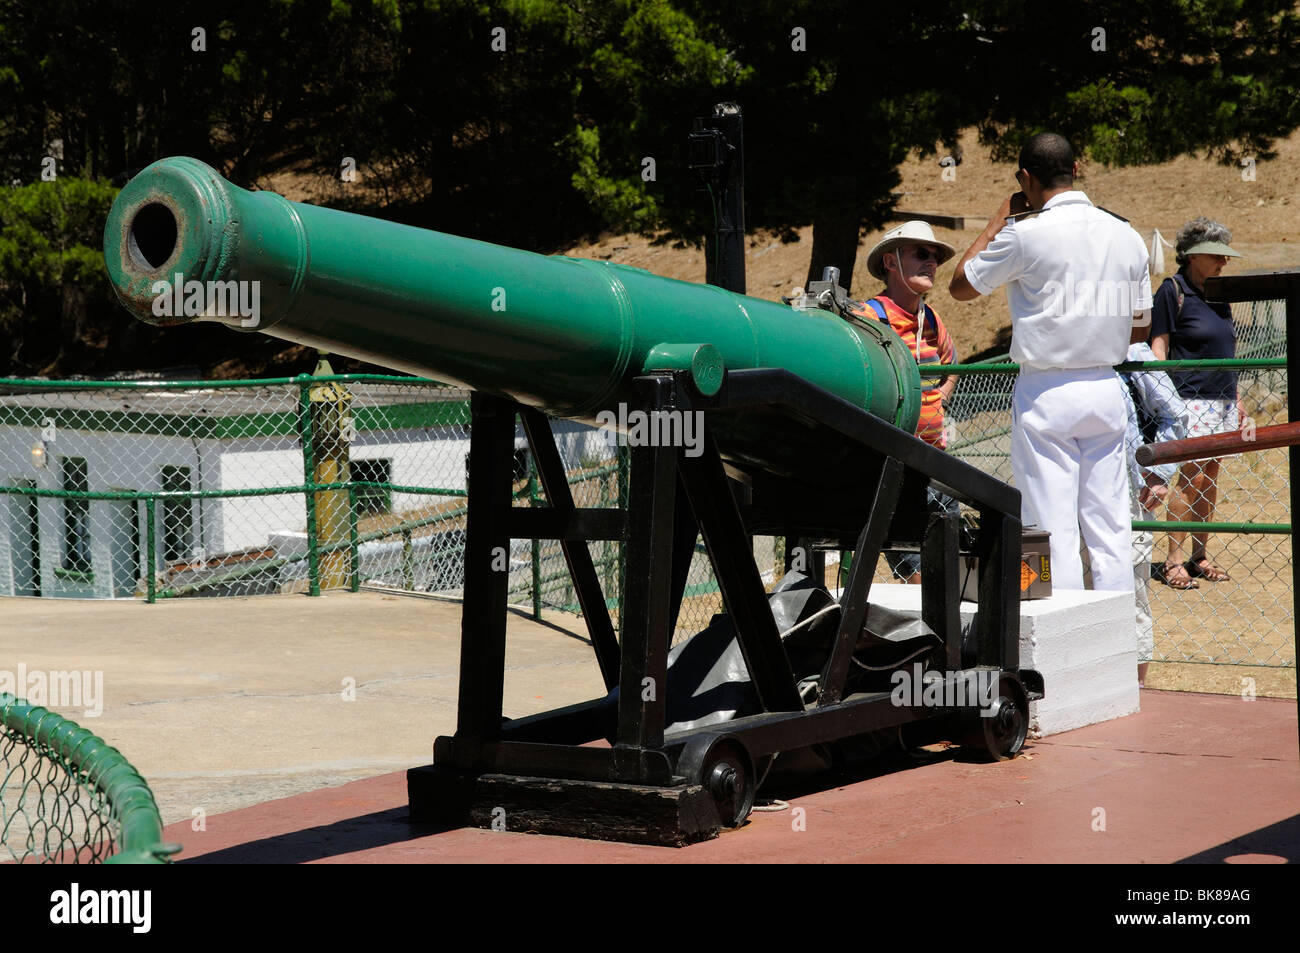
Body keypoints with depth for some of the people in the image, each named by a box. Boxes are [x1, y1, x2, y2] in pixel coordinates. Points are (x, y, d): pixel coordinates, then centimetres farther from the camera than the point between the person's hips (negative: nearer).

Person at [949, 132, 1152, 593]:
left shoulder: (1026, 235, -11)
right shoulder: (1126, 236, 5)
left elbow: (960, 287, 3)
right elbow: (1139, 327, 13)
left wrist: (999, 220, 10)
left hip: (1045, 393, -5)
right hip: (1106, 389, 5)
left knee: (1052, 530, -2)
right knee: (1110, 527, 8)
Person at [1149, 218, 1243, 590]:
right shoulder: (1173, 291, -5)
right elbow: (1159, 346, -7)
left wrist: (1236, 398, 20)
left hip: (1222, 401, 7)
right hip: (1191, 399, -7)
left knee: (1210, 478, 8)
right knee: (1192, 476, -12)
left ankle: (1200, 556, 14)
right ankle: (1173, 560, -8)